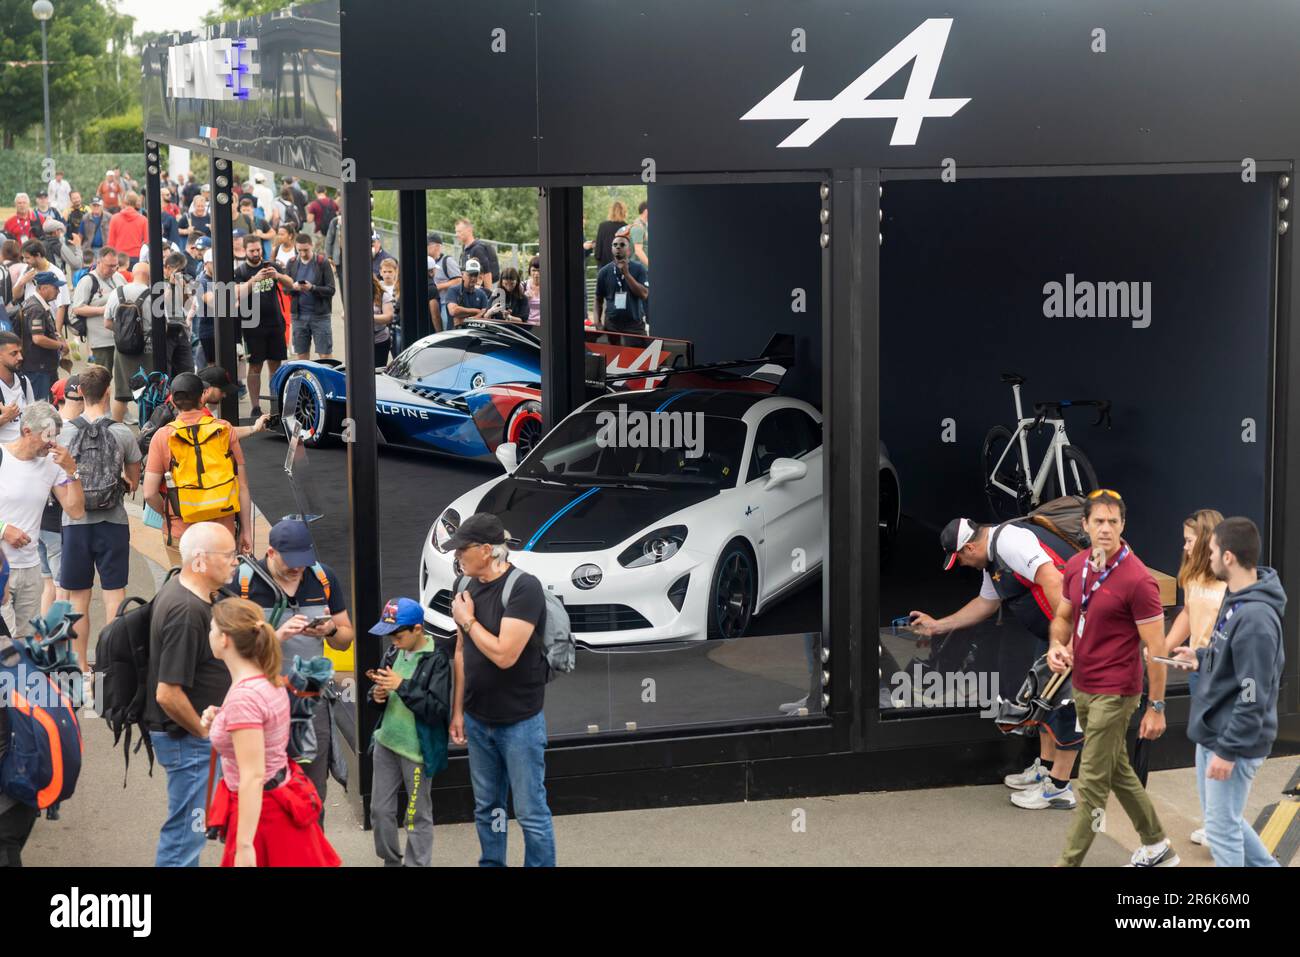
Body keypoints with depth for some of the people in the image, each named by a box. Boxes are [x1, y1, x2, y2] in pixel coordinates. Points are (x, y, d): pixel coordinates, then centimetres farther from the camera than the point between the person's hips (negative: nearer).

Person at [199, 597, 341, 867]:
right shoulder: (269, 681, 4)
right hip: (281, 798, 9)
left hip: (262, 808, -9)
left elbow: (253, 777, -28)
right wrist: (219, 722, 6)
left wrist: (244, 846, -28)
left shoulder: (243, 697, -24)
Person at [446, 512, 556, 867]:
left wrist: (467, 620, -12)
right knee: (487, 808, 14)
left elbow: (504, 655, -24)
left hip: (519, 722, -6)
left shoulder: (524, 588, -18)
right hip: (478, 720, 6)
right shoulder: (466, 587, 3)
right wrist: (457, 710, 11)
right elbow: (461, 651, 11)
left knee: (531, 813, 0)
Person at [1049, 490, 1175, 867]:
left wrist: (1156, 707, -14)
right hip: (1082, 687, 8)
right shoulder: (1076, 567, 2)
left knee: (1092, 784, -2)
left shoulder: (1137, 579, -19)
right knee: (1118, 771, 20)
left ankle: (1068, 862, 3)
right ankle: (1156, 847, 35)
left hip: (1114, 693, -8)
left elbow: (1155, 647, -16)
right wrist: (1057, 646, -6)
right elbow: (1063, 616, 17)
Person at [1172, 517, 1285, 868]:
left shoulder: (1256, 617, -26)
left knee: (1221, 829, 2)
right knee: (1221, 818, 21)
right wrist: (1202, 657, 7)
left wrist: (1228, 750, -22)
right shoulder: (1234, 599, 5)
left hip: (1234, 742, -10)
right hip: (1212, 733, 10)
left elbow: (1254, 696, -25)